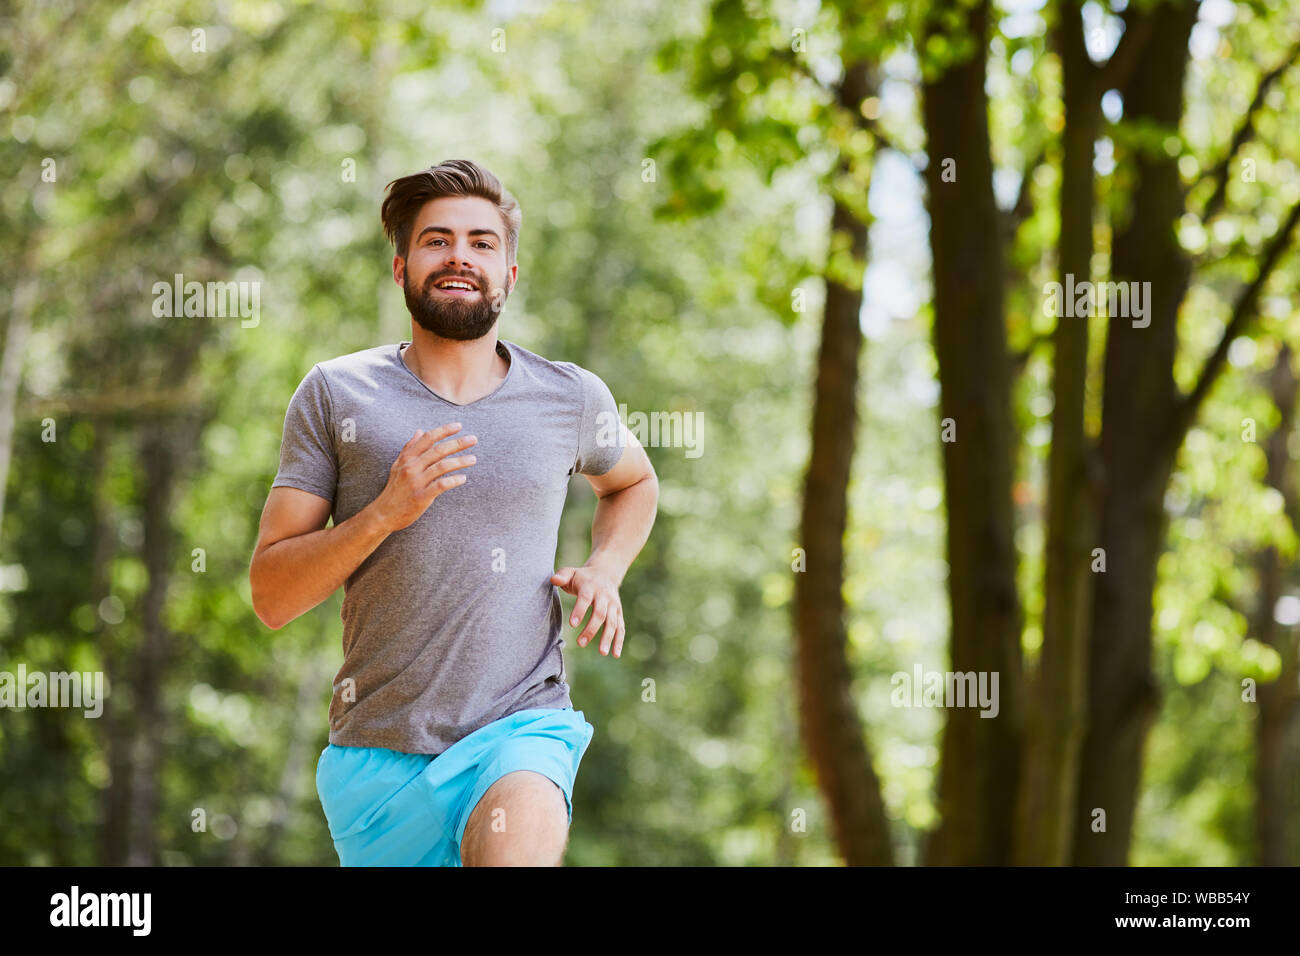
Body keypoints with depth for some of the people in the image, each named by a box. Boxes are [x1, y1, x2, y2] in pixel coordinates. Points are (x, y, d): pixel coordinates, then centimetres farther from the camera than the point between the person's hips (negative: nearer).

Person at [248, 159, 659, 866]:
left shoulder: (571, 397, 6)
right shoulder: (335, 396, 2)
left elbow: (633, 482, 30)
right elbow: (271, 597, -1)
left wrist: (604, 571, 8)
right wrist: (383, 514, -16)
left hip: (521, 729, -1)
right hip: (377, 749, 2)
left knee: (518, 849, -33)